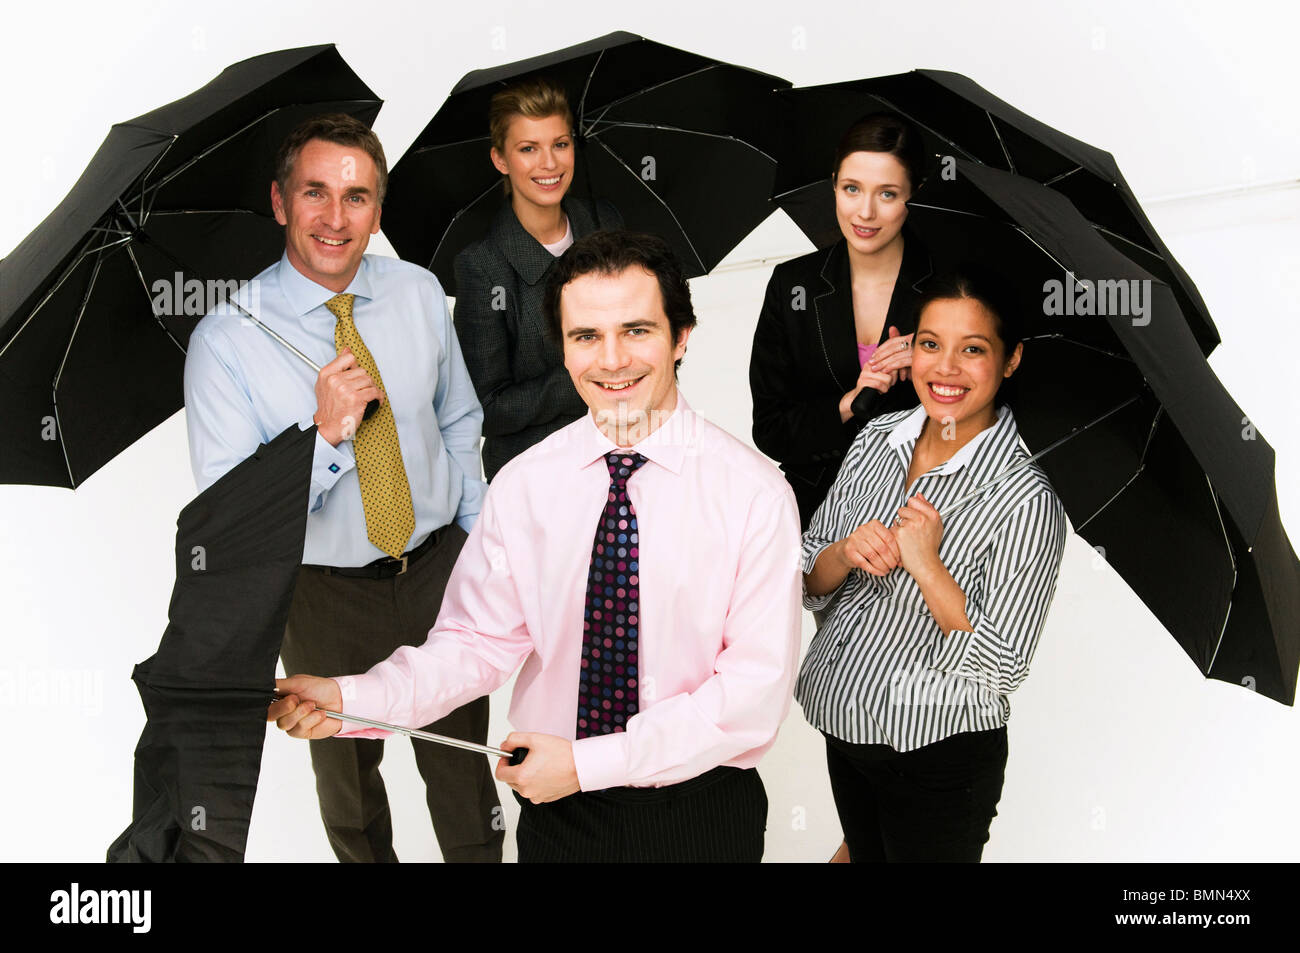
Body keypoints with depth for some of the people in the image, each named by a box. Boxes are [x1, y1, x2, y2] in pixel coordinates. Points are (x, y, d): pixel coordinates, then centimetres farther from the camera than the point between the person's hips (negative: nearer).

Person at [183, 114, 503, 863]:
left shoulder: (420, 294, -6)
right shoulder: (227, 341, -19)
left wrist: (480, 542, 7)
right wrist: (324, 434, -33)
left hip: (441, 568, 2)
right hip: (326, 596, -2)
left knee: (463, 762, 19)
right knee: (347, 773, 23)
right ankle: (366, 857, 51)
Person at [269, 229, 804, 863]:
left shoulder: (754, 493, -14)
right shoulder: (522, 486, -5)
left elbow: (756, 689, -17)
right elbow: (481, 640, -5)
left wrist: (587, 761, -19)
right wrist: (351, 698, -21)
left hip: (700, 815, -2)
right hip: (557, 811, 3)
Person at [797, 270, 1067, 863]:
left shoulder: (1025, 500, -20)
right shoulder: (876, 438, -2)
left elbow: (1001, 670, -19)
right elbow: (808, 584, 3)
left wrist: (927, 566, -28)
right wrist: (846, 552, -18)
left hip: (936, 757, -5)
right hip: (843, 725, 5)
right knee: (864, 853, 23)